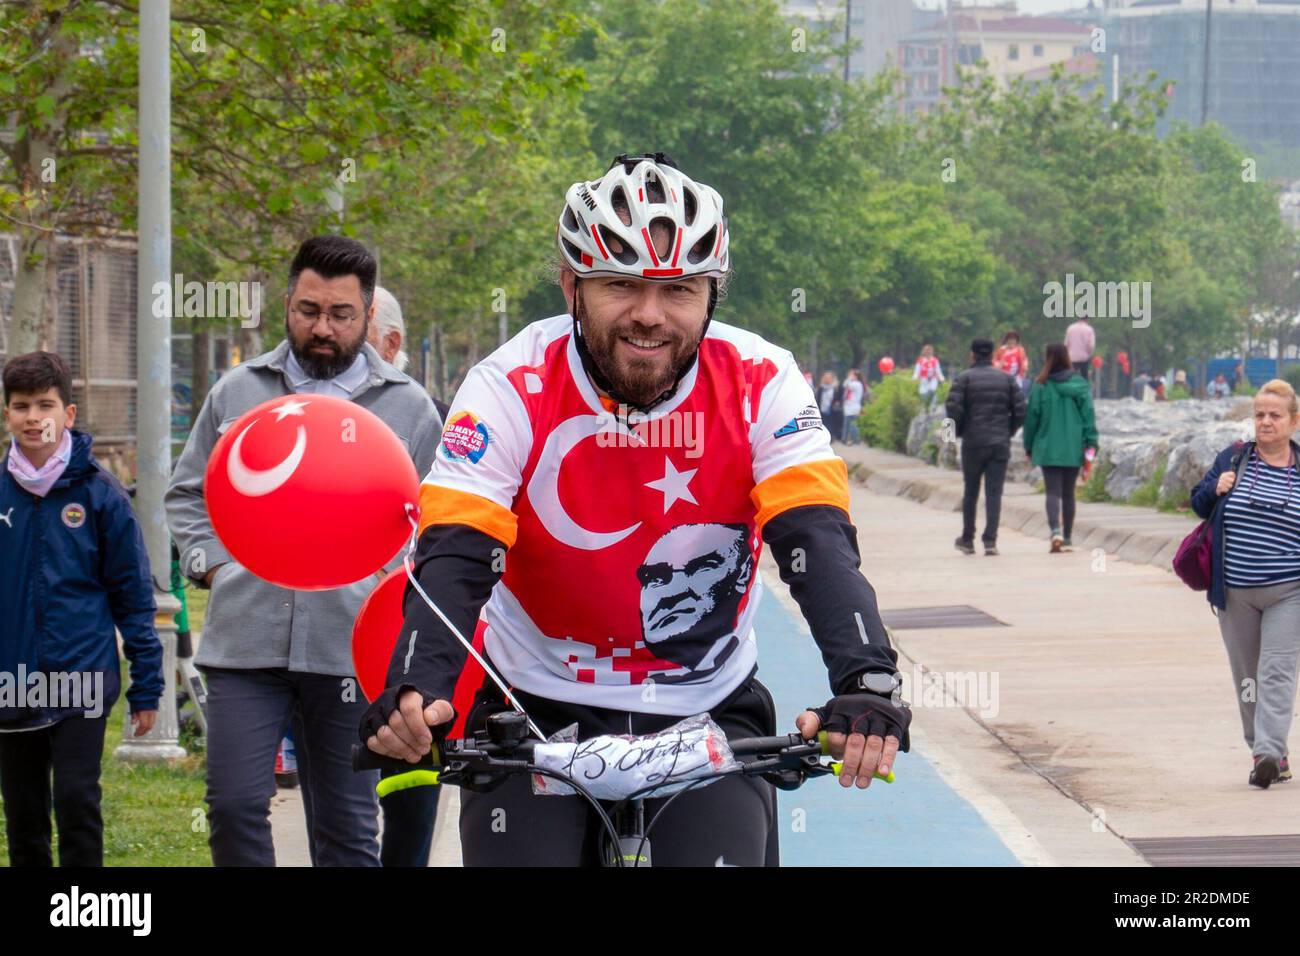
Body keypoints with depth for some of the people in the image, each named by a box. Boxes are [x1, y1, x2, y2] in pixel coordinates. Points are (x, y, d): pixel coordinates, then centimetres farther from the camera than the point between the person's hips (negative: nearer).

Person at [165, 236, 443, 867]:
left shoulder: (408, 408, 8)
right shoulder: (236, 393, 11)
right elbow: (188, 494, 20)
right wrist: (208, 560, 4)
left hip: (352, 650, 0)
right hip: (244, 647, 1)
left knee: (347, 826, 5)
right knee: (234, 806, -8)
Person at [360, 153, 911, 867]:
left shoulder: (759, 385, -12)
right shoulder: (513, 387, -15)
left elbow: (817, 542, -23)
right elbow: (455, 558, -24)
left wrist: (866, 683, -41)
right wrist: (416, 689, -44)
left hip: (709, 714, 1)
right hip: (538, 712, 0)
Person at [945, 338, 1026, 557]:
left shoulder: (964, 379, -2)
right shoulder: (1006, 379, 6)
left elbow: (953, 408, -13)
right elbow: (1020, 410, 1)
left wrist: (958, 432, 3)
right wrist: (1009, 432, 13)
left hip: (973, 443, -1)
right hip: (1000, 444, 1)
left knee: (970, 492, 12)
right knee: (994, 493, 0)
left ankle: (967, 540, 19)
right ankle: (990, 541, -8)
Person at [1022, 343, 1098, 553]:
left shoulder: (1041, 388, -7)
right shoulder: (1080, 385, -1)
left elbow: (1032, 418, -3)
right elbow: (1089, 416, -2)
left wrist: (1029, 447, 7)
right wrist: (1091, 445, 1)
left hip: (1049, 449, -3)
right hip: (1073, 449, 3)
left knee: (1053, 492, -3)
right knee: (1068, 492, 15)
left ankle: (1056, 531, -26)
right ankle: (1067, 537, 21)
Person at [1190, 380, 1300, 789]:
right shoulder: (1232, 458, 6)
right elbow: (1198, 503, 14)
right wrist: (1216, 489, -7)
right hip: (1235, 593, 3)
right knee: (1246, 675, 8)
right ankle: (1264, 752, 18)